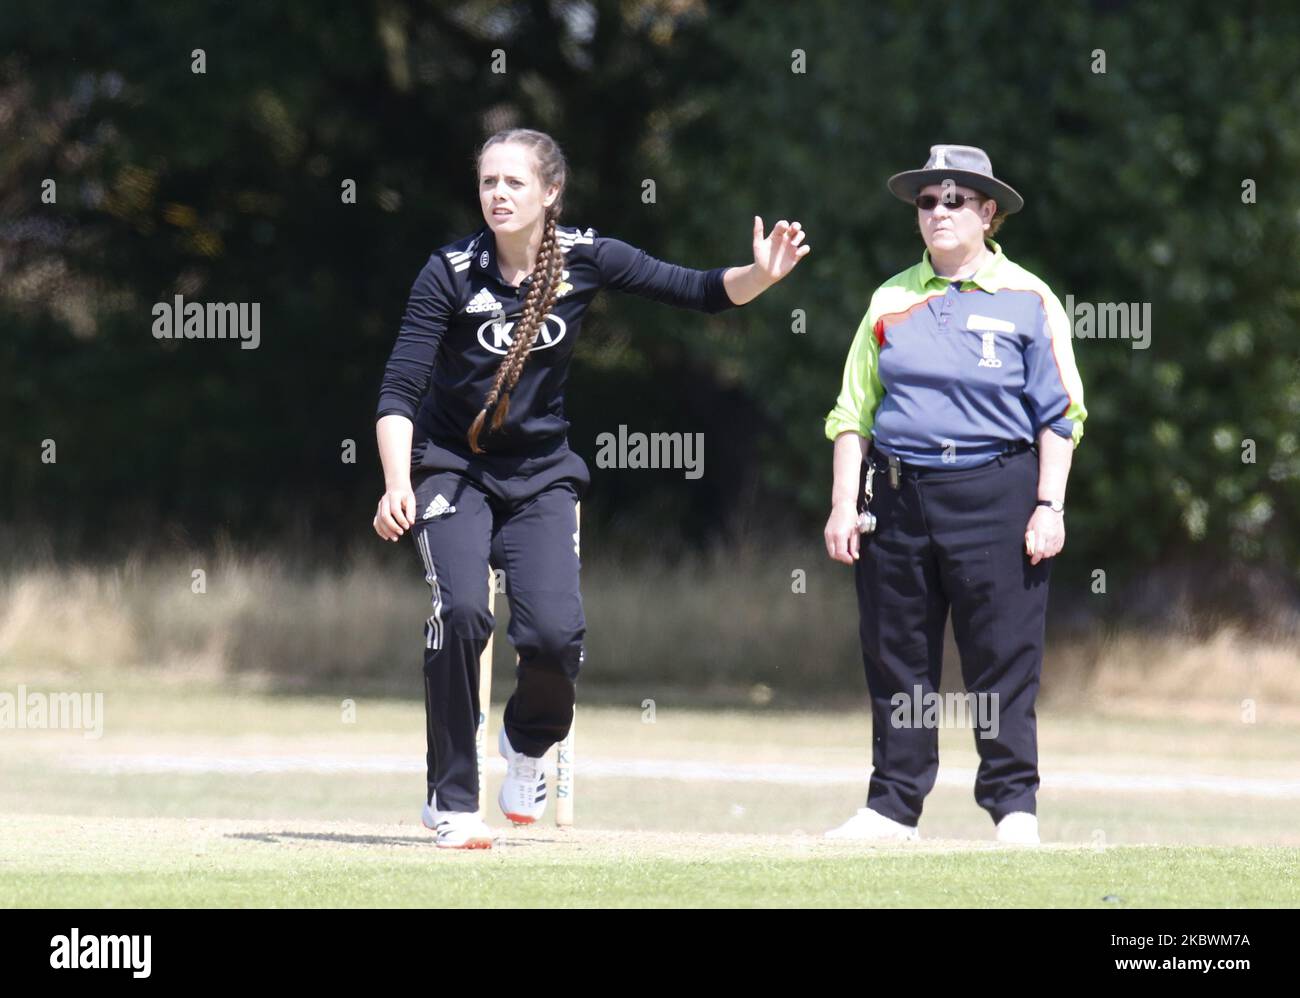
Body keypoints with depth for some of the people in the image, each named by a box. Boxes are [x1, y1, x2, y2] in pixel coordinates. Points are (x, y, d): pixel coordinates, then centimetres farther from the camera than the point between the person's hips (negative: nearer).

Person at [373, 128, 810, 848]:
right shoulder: (452, 273, -15)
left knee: (554, 630, -16)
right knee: (461, 609, -24)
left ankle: (528, 744, 20)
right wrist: (397, 484, -33)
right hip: (451, 466, -2)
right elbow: (399, 389, -19)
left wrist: (760, 275, -27)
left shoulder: (585, 258, -7)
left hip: (540, 475, 2)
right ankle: (451, 801, -11)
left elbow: (697, 291, -6)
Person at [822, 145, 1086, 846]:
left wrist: (1049, 506, -7)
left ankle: (1014, 804, 4)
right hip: (898, 495, 4)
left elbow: (1058, 415, 1)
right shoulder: (892, 300, 13)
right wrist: (844, 502, 4)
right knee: (896, 657, 5)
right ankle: (892, 806, 12)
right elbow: (853, 411, 13)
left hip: (995, 497, -3)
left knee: (1003, 657, -4)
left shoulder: (1027, 301, 3)